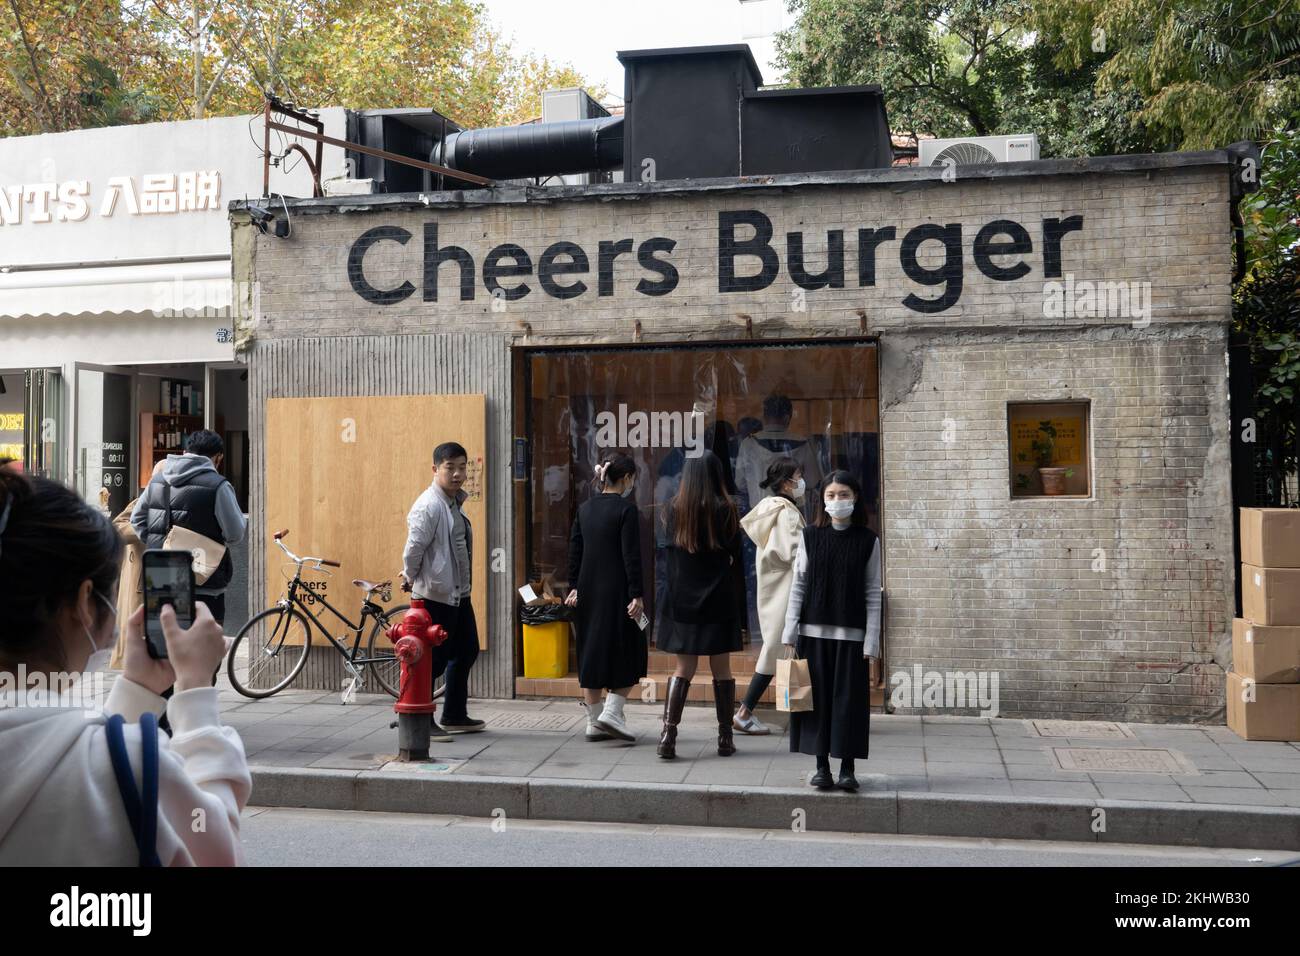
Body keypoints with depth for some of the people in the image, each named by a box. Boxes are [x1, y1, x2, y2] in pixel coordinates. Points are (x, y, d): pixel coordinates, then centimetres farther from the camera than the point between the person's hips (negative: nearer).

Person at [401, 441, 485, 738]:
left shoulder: (454, 501, 12)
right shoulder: (428, 505, -18)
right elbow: (414, 549, -21)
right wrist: (411, 579, -5)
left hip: (458, 593, 10)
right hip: (435, 594, -10)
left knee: (466, 652, 17)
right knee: (434, 658, -2)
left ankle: (455, 716, 29)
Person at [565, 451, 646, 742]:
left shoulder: (585, 508, 9)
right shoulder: (626, 509, -10)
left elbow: (574, 551, 11)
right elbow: (631, 555, -14)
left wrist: (575, 586, 16)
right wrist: (637, 595, -12)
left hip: (588, 590, 6)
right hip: (616, 591, -6)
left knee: (591, 653, 11)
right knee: (628, 653, 6)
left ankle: (594, 722, 15)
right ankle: (611, 712, -6)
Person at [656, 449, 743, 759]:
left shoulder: (676, 509, -1)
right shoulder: (724, 508, -8)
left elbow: (670, 551, 8)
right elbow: (735, 554, 1)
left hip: (682, 600, 2)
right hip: (717, 599, -2)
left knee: (684, 668, 8)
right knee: (721, 669, 7)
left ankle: (668, 733, -4)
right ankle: (725, 738, 13)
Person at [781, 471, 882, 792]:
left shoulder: (868, 541, 2)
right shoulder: (810, 536, 4)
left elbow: (873, 593, 1)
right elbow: (798, 586, 4)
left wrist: (871, 641, -4)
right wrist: (789, 632, -1)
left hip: (851, 634, -1)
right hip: (813, 632, 1)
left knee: (849, 700, 1)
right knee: (818, 698, 4)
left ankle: (847, 768, 9)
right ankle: (822, 766, 14)